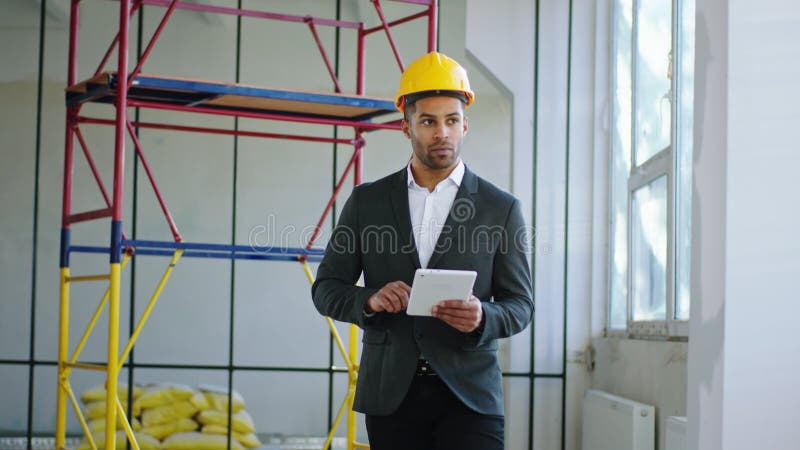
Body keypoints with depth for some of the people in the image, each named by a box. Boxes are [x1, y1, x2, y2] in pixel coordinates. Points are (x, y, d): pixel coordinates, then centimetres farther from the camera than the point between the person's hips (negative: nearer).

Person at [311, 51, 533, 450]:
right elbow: (326, 288, 9)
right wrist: (369, 300, -13)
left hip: (469, 398, -1)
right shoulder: (366, 201, 9)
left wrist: (482, 318, -18)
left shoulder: (501, 208, 5)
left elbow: (520, 305, 5)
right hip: (390, 396, 2)